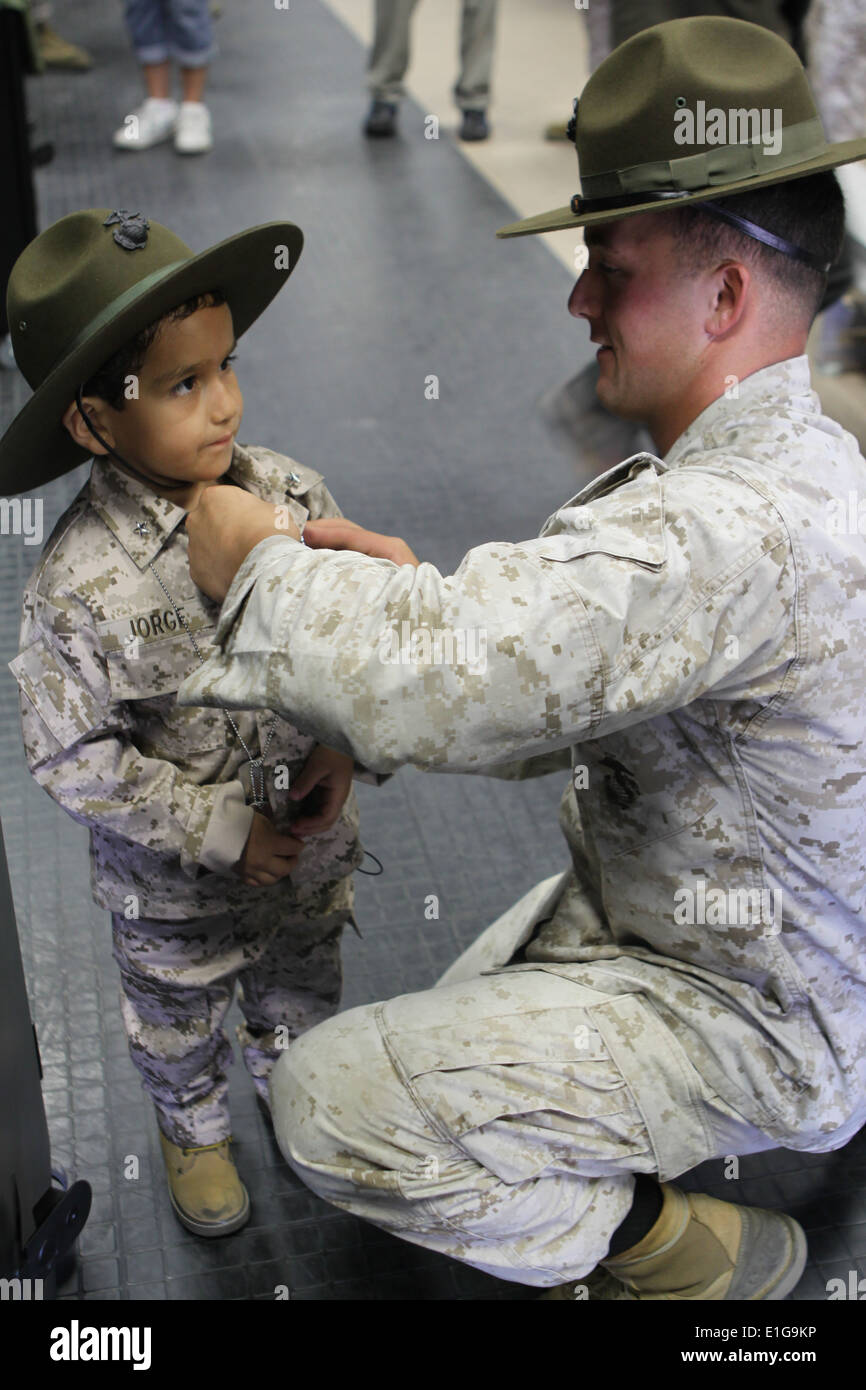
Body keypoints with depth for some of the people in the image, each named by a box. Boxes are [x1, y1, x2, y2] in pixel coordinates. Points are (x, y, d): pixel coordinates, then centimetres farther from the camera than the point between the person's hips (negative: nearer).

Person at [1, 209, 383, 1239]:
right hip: (174, 881, -4)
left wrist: (344, 746, -18)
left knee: (301, 990, 30)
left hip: (312, 840, 4)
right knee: (178, 1020, 24)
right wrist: (221, 831, -22)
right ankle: (194, 1131, 55)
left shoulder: (291, 495, -16)